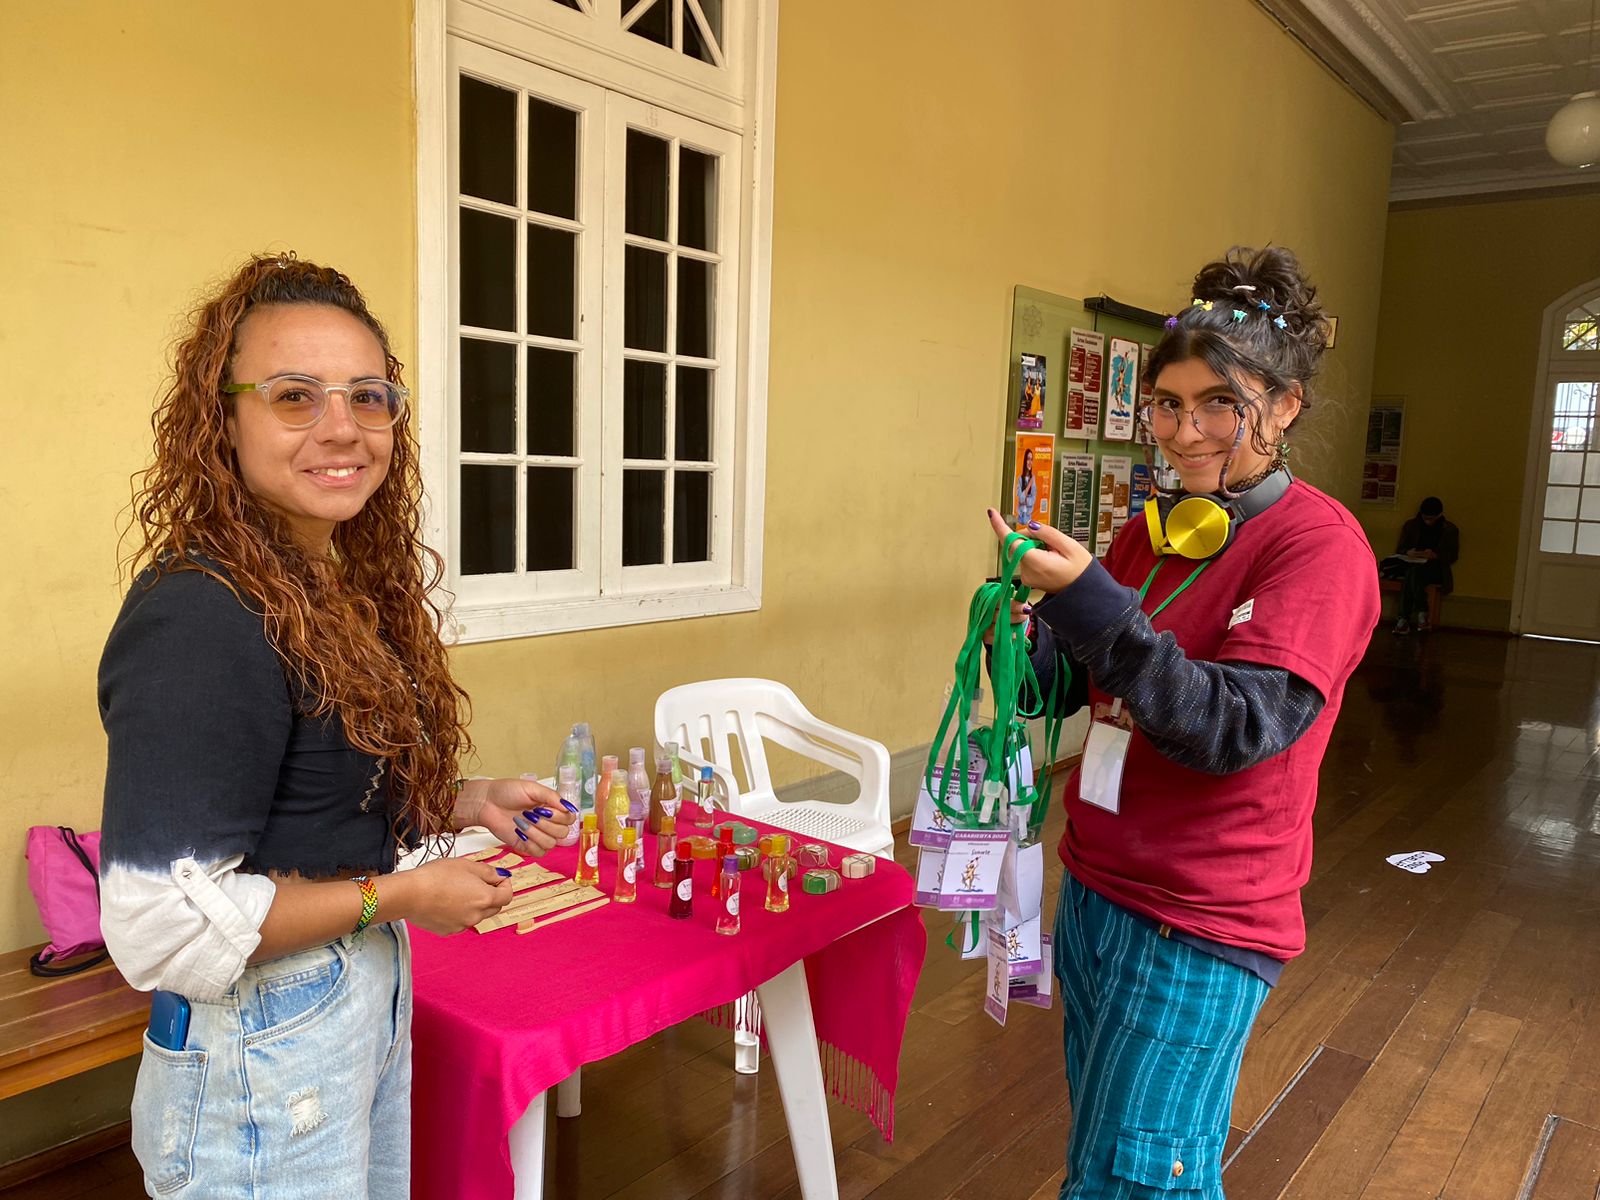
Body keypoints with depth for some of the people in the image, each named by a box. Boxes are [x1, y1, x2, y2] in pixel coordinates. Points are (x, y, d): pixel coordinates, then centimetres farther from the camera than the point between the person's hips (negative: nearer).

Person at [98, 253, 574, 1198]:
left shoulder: (348, 590, 3)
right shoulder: (197, 620, -25)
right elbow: (161, 926, -27)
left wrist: (467, 802, 0)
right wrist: (399, 895, -18)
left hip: (371, 1004, 9)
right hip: (260, 1055, -8)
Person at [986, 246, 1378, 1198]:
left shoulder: (1318, 543, -14)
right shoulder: (1151, 532, 6)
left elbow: (1234, 730, -22)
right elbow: (1066, 686, 6)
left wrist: (1089, 601, -29)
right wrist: (1026, 618, -15)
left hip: (1204, 923, -7)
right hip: (1098, 890, 7)